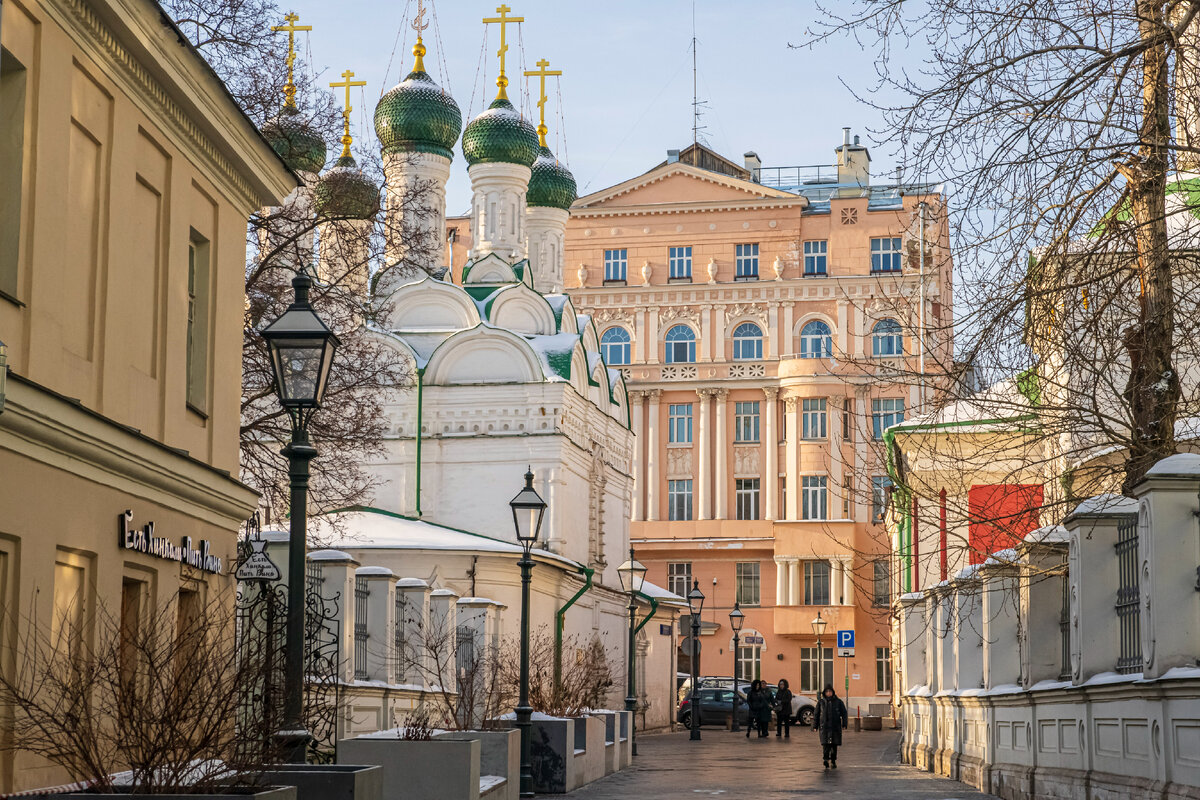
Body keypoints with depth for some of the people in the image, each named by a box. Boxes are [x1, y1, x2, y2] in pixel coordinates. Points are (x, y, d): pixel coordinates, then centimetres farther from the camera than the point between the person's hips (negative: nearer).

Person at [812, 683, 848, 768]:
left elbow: (844, 713, 5)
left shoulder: (838, 701, 3)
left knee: (834, 745, 7)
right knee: (825, 744, -14)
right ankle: (826, 760, -15)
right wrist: (815, 726, 7)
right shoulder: (821, 702, 5)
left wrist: (844, 724, -6)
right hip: (824, 727, -1)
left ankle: (833, 761, 19)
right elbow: (816, 714, 10)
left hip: (835, 727, 1)